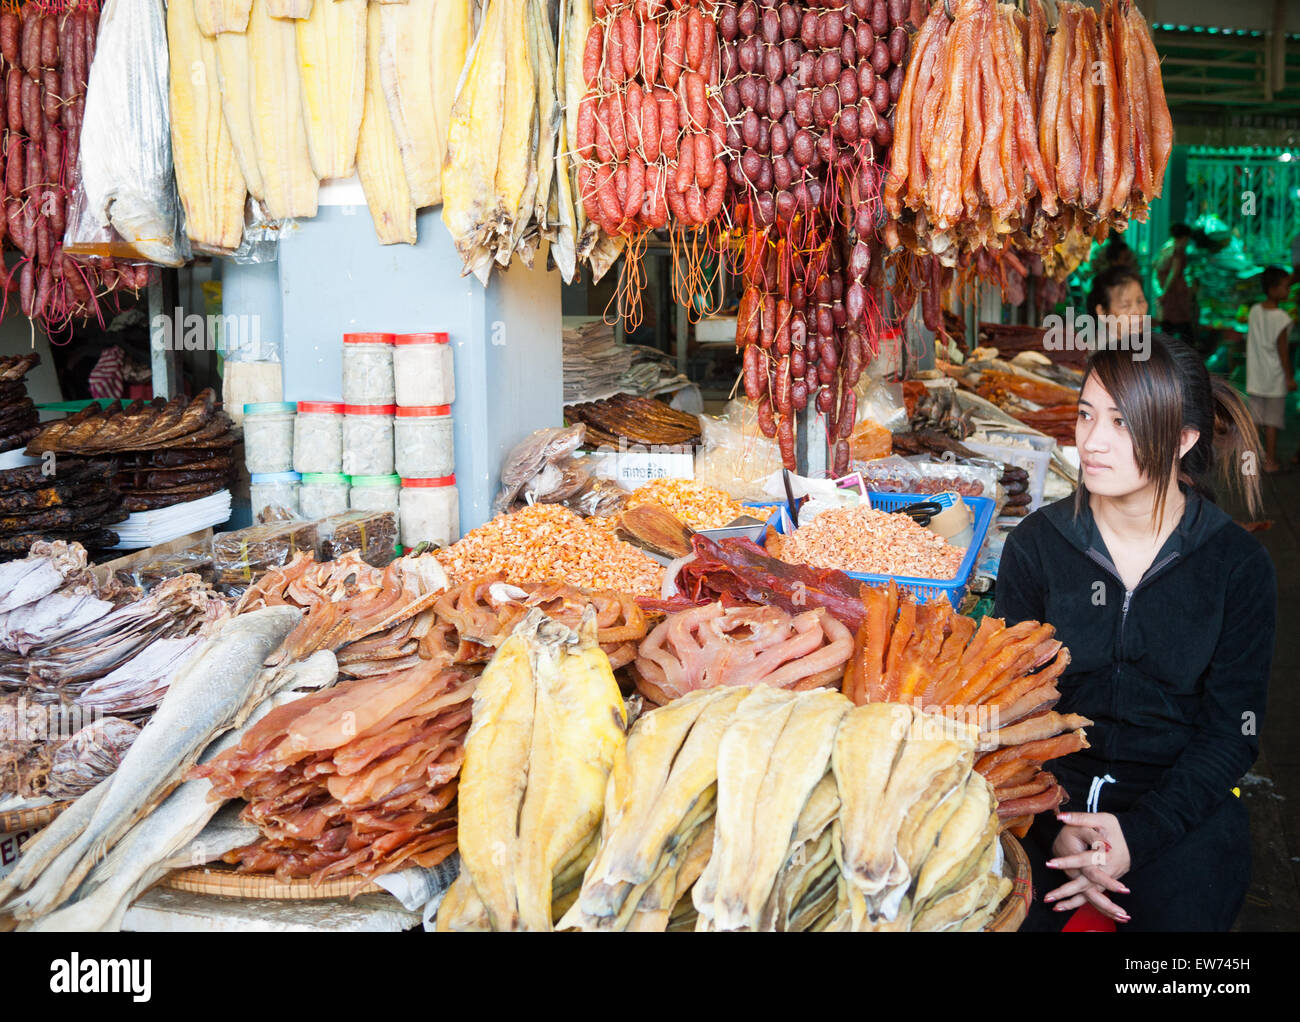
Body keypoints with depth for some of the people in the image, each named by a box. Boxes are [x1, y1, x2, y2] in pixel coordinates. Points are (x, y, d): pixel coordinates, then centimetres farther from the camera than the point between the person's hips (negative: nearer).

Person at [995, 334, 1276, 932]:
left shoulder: (1239, 567, -4)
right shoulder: (1035, 546, -2)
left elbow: (1232, 733, -3)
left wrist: (1138, 835, -18)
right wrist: (1058, 829, -17)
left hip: (1182, 795, 0)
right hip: (1054, 781, 0)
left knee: (1182, 913, -26)